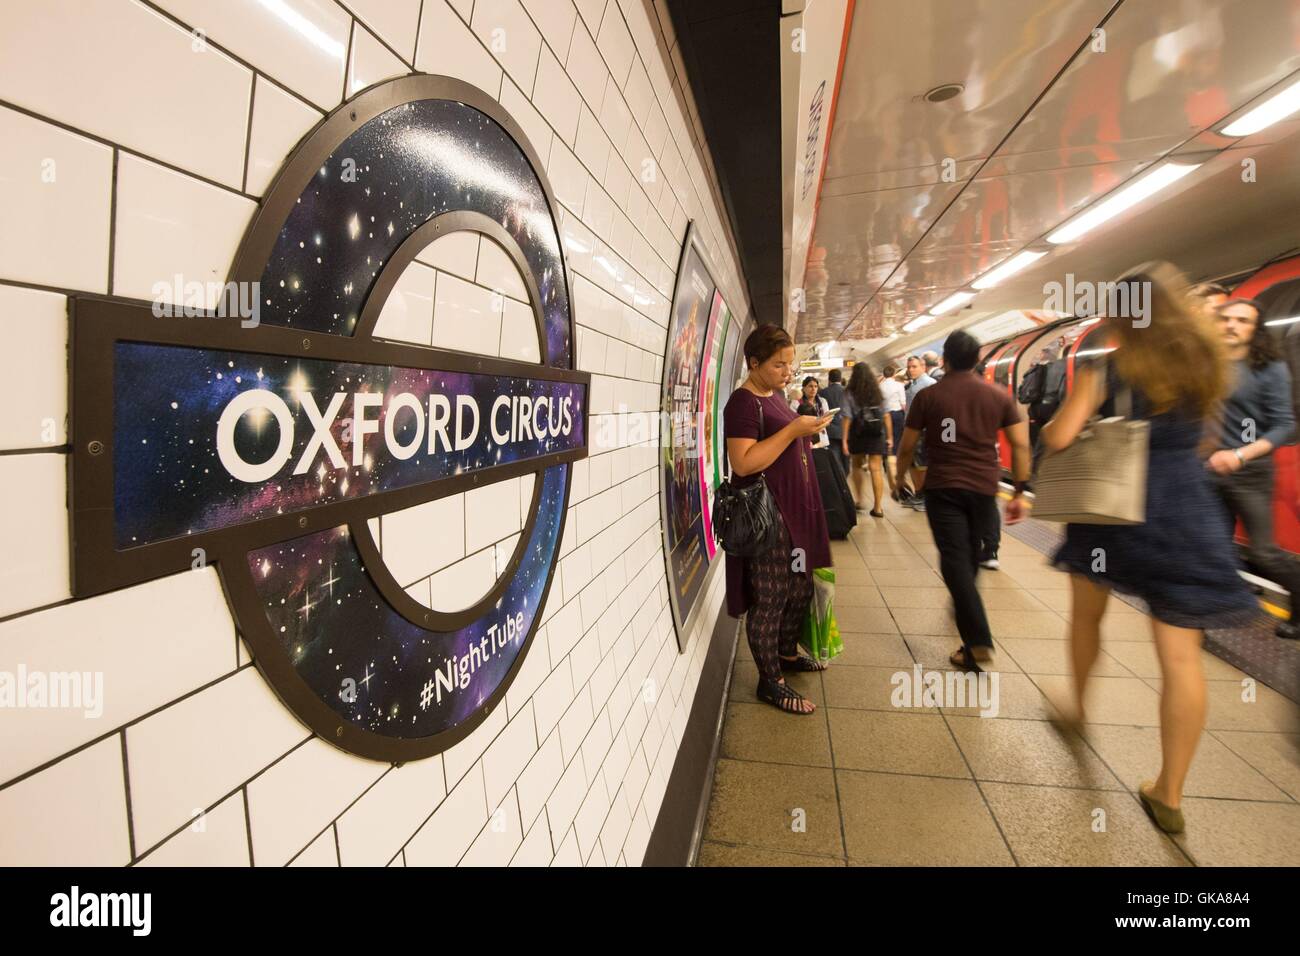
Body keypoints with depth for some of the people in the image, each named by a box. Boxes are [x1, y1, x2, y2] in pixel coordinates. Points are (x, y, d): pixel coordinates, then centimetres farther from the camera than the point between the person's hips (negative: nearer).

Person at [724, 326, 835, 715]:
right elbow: (744, 463, -25)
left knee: (801, 589, 20)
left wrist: (807, 434, 11)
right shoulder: (743, 402, -15)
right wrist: (792, 430, -25)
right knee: (770, 599, 1)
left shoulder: (775, 395, 14)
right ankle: (770, 681, 15)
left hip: (794, 511, 10)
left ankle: (787, 653, 41)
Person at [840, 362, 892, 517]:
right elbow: (886, 416, 1)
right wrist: (889, 436, 6)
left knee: (857, 466, 19)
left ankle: (859, 500, 19)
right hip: (876, 434, 1)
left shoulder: (849, 393, -5)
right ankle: (877, 507, -2)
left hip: (857, 435, -1)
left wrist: (844, 439, -7)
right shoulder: (878, 392, 3)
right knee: (876, 469, 0)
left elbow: (846, 418, -9)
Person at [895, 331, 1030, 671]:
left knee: (954, 560, -5)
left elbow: (906, 447, 2)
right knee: (971, 556, 21)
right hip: (984, 488, 3)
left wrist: (900, 478, 19)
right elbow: (1021, 445, 0)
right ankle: (963, 607, 43)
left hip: (942, 488, -3)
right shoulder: (999, 395, 4)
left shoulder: (927, 397, -2)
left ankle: (979, 642, -13)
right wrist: (1019, 491, 6)